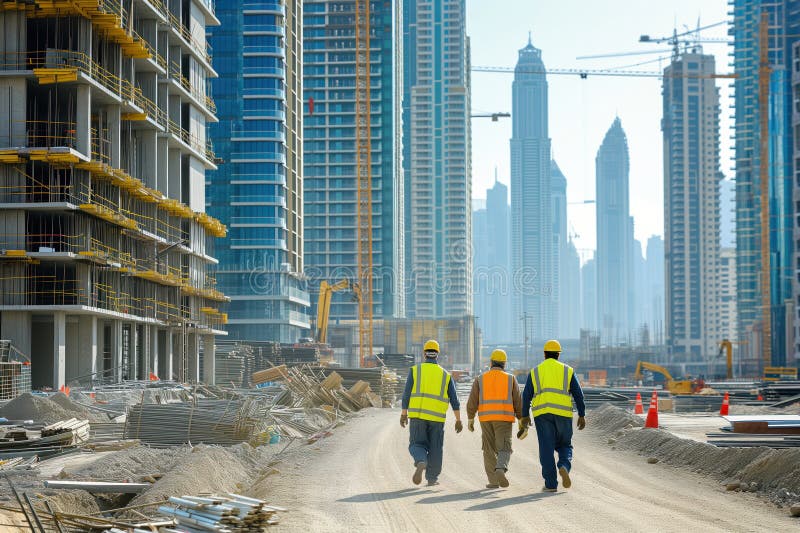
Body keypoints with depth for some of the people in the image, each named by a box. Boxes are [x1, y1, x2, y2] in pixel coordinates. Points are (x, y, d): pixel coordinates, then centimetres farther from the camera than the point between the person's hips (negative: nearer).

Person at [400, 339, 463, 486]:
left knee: (417, 445, 6)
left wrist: (403, 414, 2)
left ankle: (421, 463, -25)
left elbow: (407, 393, -3)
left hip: (418, 414, -1)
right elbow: (454, 399, 3)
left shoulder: (415, 370, 2)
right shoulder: (445, 375, 6)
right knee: (435, 448, 13)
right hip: (437, 417, 1)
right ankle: (432, 478, 16)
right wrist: (458, 420, 7)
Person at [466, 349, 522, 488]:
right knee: (504, 449, 0)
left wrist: (470, 419, 10)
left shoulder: (480, 379, 4)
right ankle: (500, 469, -29)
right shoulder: (510, 379, 3)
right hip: (504, 419, -1)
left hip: (486, 419, 1)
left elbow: (472, 401, 0)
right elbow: (518, 402, 2)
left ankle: (493, 481, 7)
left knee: (489, 450, 12)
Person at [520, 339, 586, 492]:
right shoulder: (567, 371, 9)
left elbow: (526, 395, 7)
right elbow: (578, 394, 5)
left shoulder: (535, 372, 10)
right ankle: (564, 467, -15)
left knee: (546, 449, 1)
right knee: (564, 446, 15)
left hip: (542, 413, 0)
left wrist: (525, 416, 15)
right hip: (563, 413, 0)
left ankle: (551, 484, -3)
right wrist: (582, 415, 9)